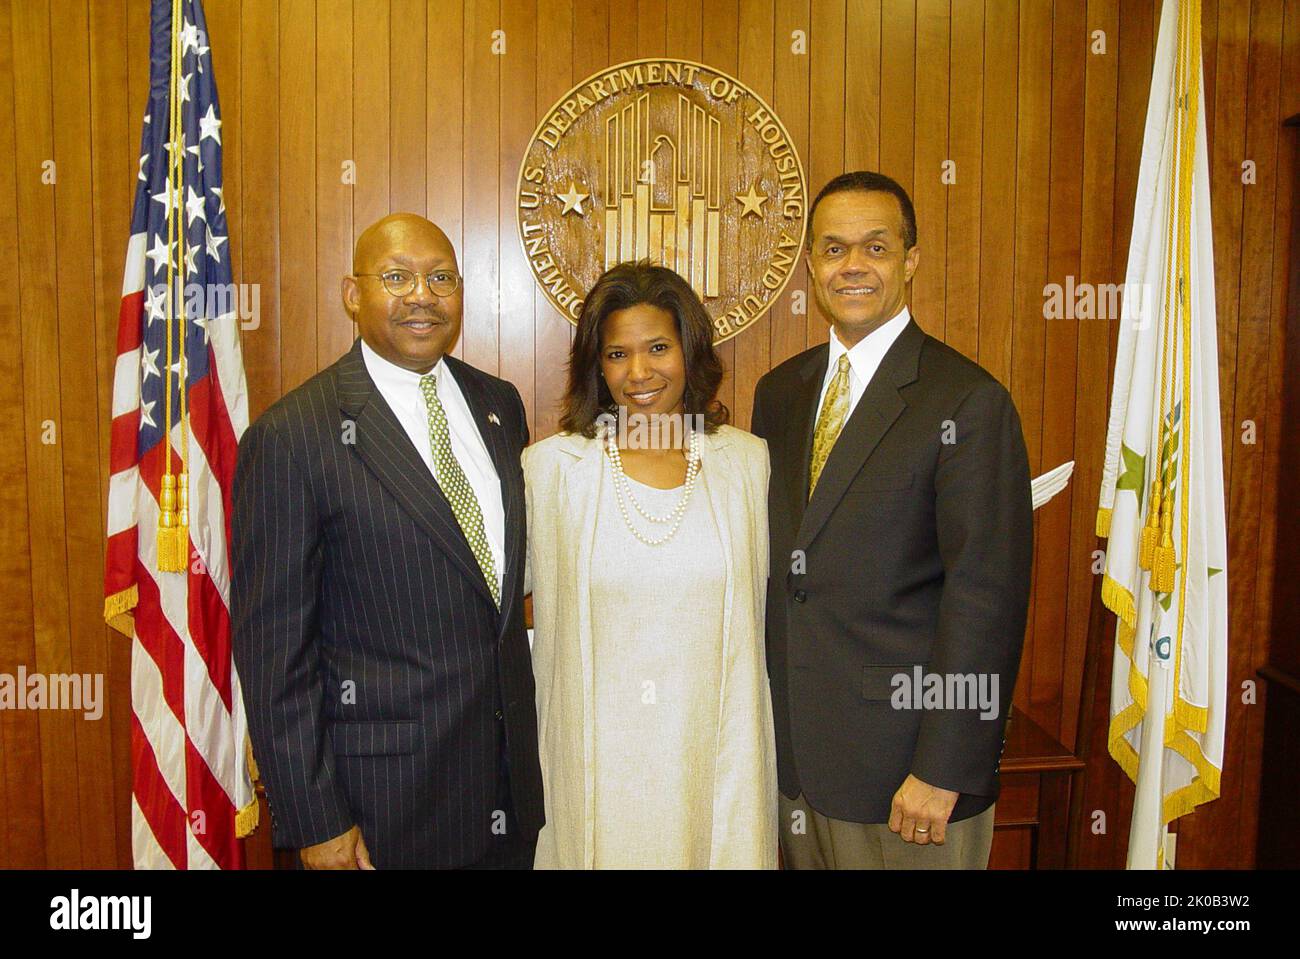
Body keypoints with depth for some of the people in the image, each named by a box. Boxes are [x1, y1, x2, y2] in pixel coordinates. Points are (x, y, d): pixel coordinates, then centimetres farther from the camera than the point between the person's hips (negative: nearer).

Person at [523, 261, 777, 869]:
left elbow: (760, 609, 8)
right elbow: (543, 619, 3)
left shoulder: (747, 461, -1)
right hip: (596, 764, -1)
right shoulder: (551, 467, -5)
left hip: (716, 753, 1)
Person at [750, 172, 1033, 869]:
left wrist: (944, 769, -16)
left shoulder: (967, 401, -13)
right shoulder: (779, 392, 7)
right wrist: (760, 718, 10)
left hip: (904, 763, -5)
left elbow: (986, 596, -15)